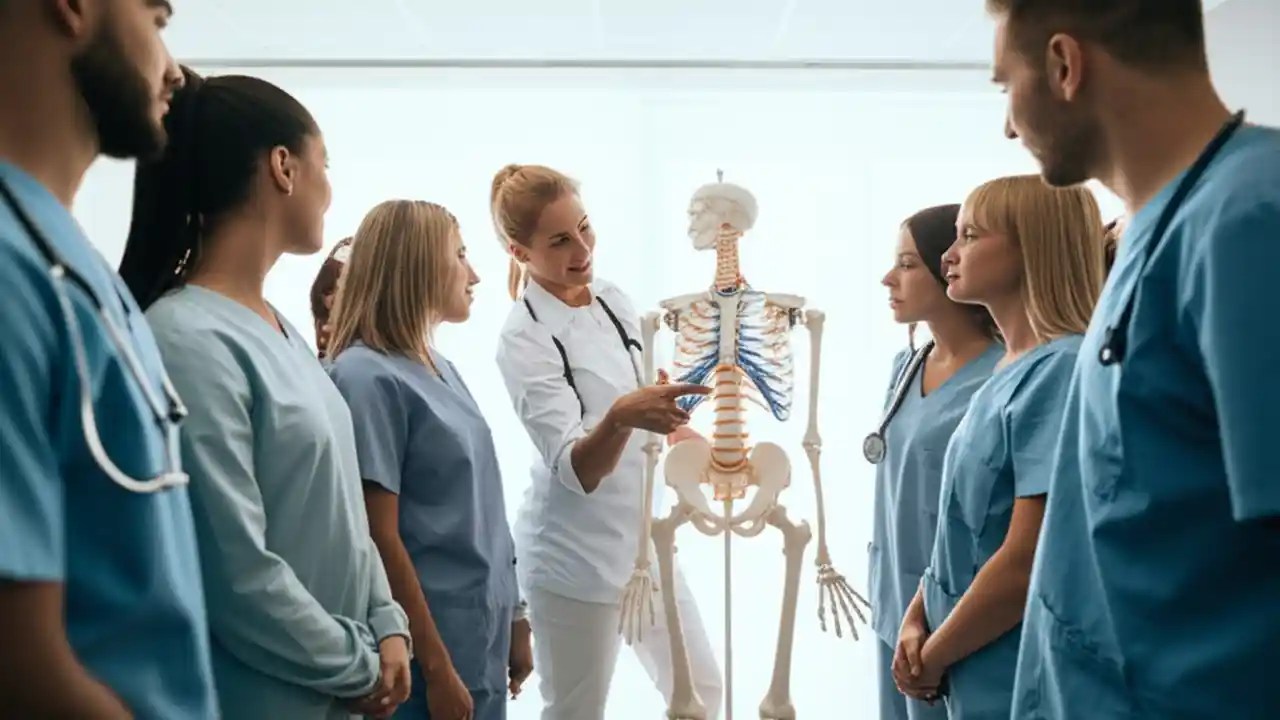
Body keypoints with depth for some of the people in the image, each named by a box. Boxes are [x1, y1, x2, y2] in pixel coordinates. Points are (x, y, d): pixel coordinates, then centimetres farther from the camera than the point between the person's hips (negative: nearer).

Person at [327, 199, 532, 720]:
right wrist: (436, 666, -17)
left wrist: (514, 619, 14)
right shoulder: (369, 377, -16)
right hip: (431, 650, -8)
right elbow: (380, 540, -18)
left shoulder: (440, 367, 9)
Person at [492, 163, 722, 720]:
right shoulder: (525, 338, -19)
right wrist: (620, 418, -45)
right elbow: (574, 469, -28)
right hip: (577, 557, -7)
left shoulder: (614, 300, 2)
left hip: (646, 542, 7)